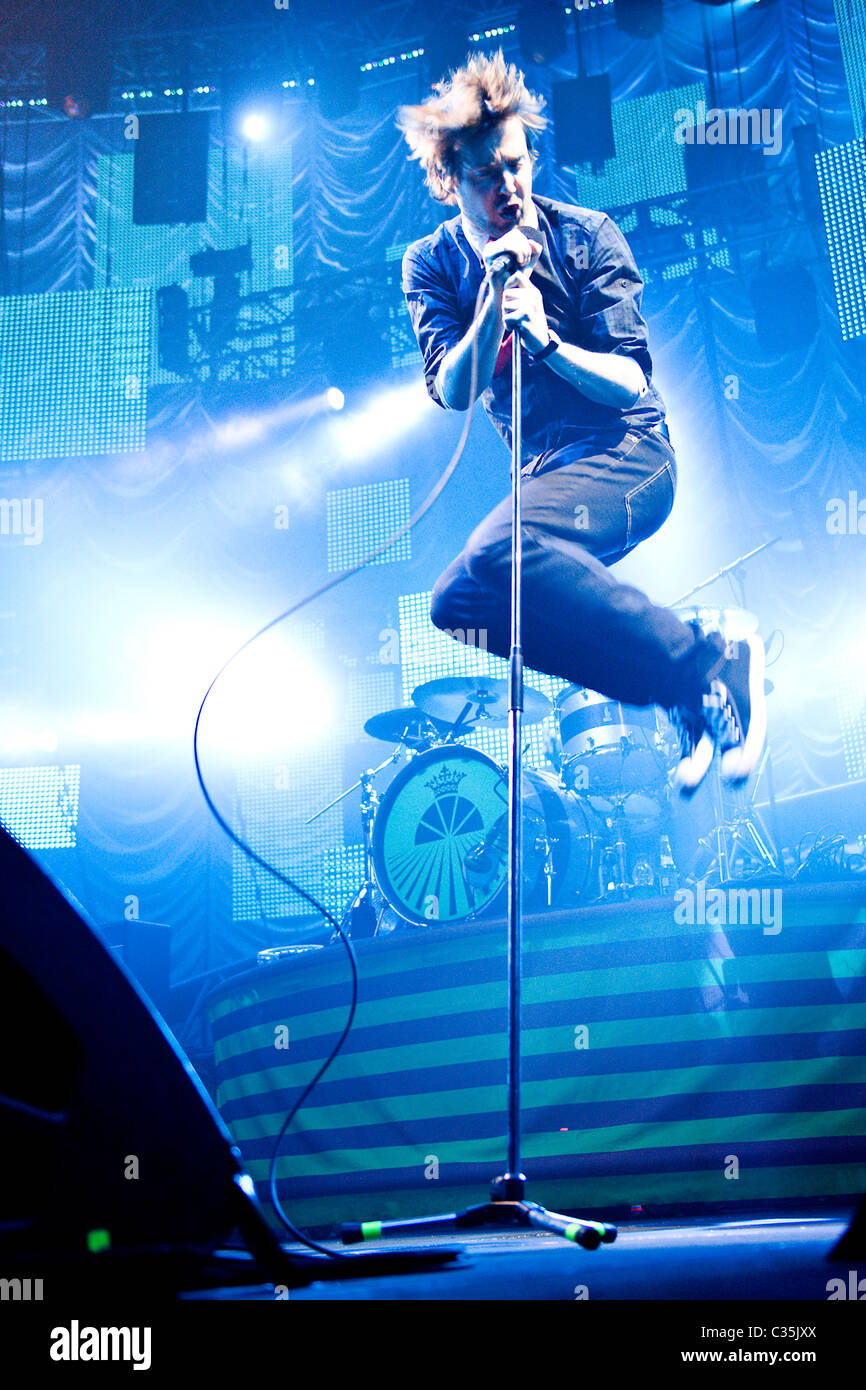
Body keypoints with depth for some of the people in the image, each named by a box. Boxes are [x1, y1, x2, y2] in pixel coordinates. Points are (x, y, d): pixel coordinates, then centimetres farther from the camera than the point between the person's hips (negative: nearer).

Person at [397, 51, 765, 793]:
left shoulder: (587, 237, -1)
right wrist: (494, 293, -16)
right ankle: (702, 669, -23)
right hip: (543, 472, 5)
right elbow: (453, 393, -3)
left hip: (626, 453, -5)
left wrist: (547, 342, -23)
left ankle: (700, 666, -33)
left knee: (492, 559, -35)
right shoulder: (432, 264, 8)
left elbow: (631, 383, -6)